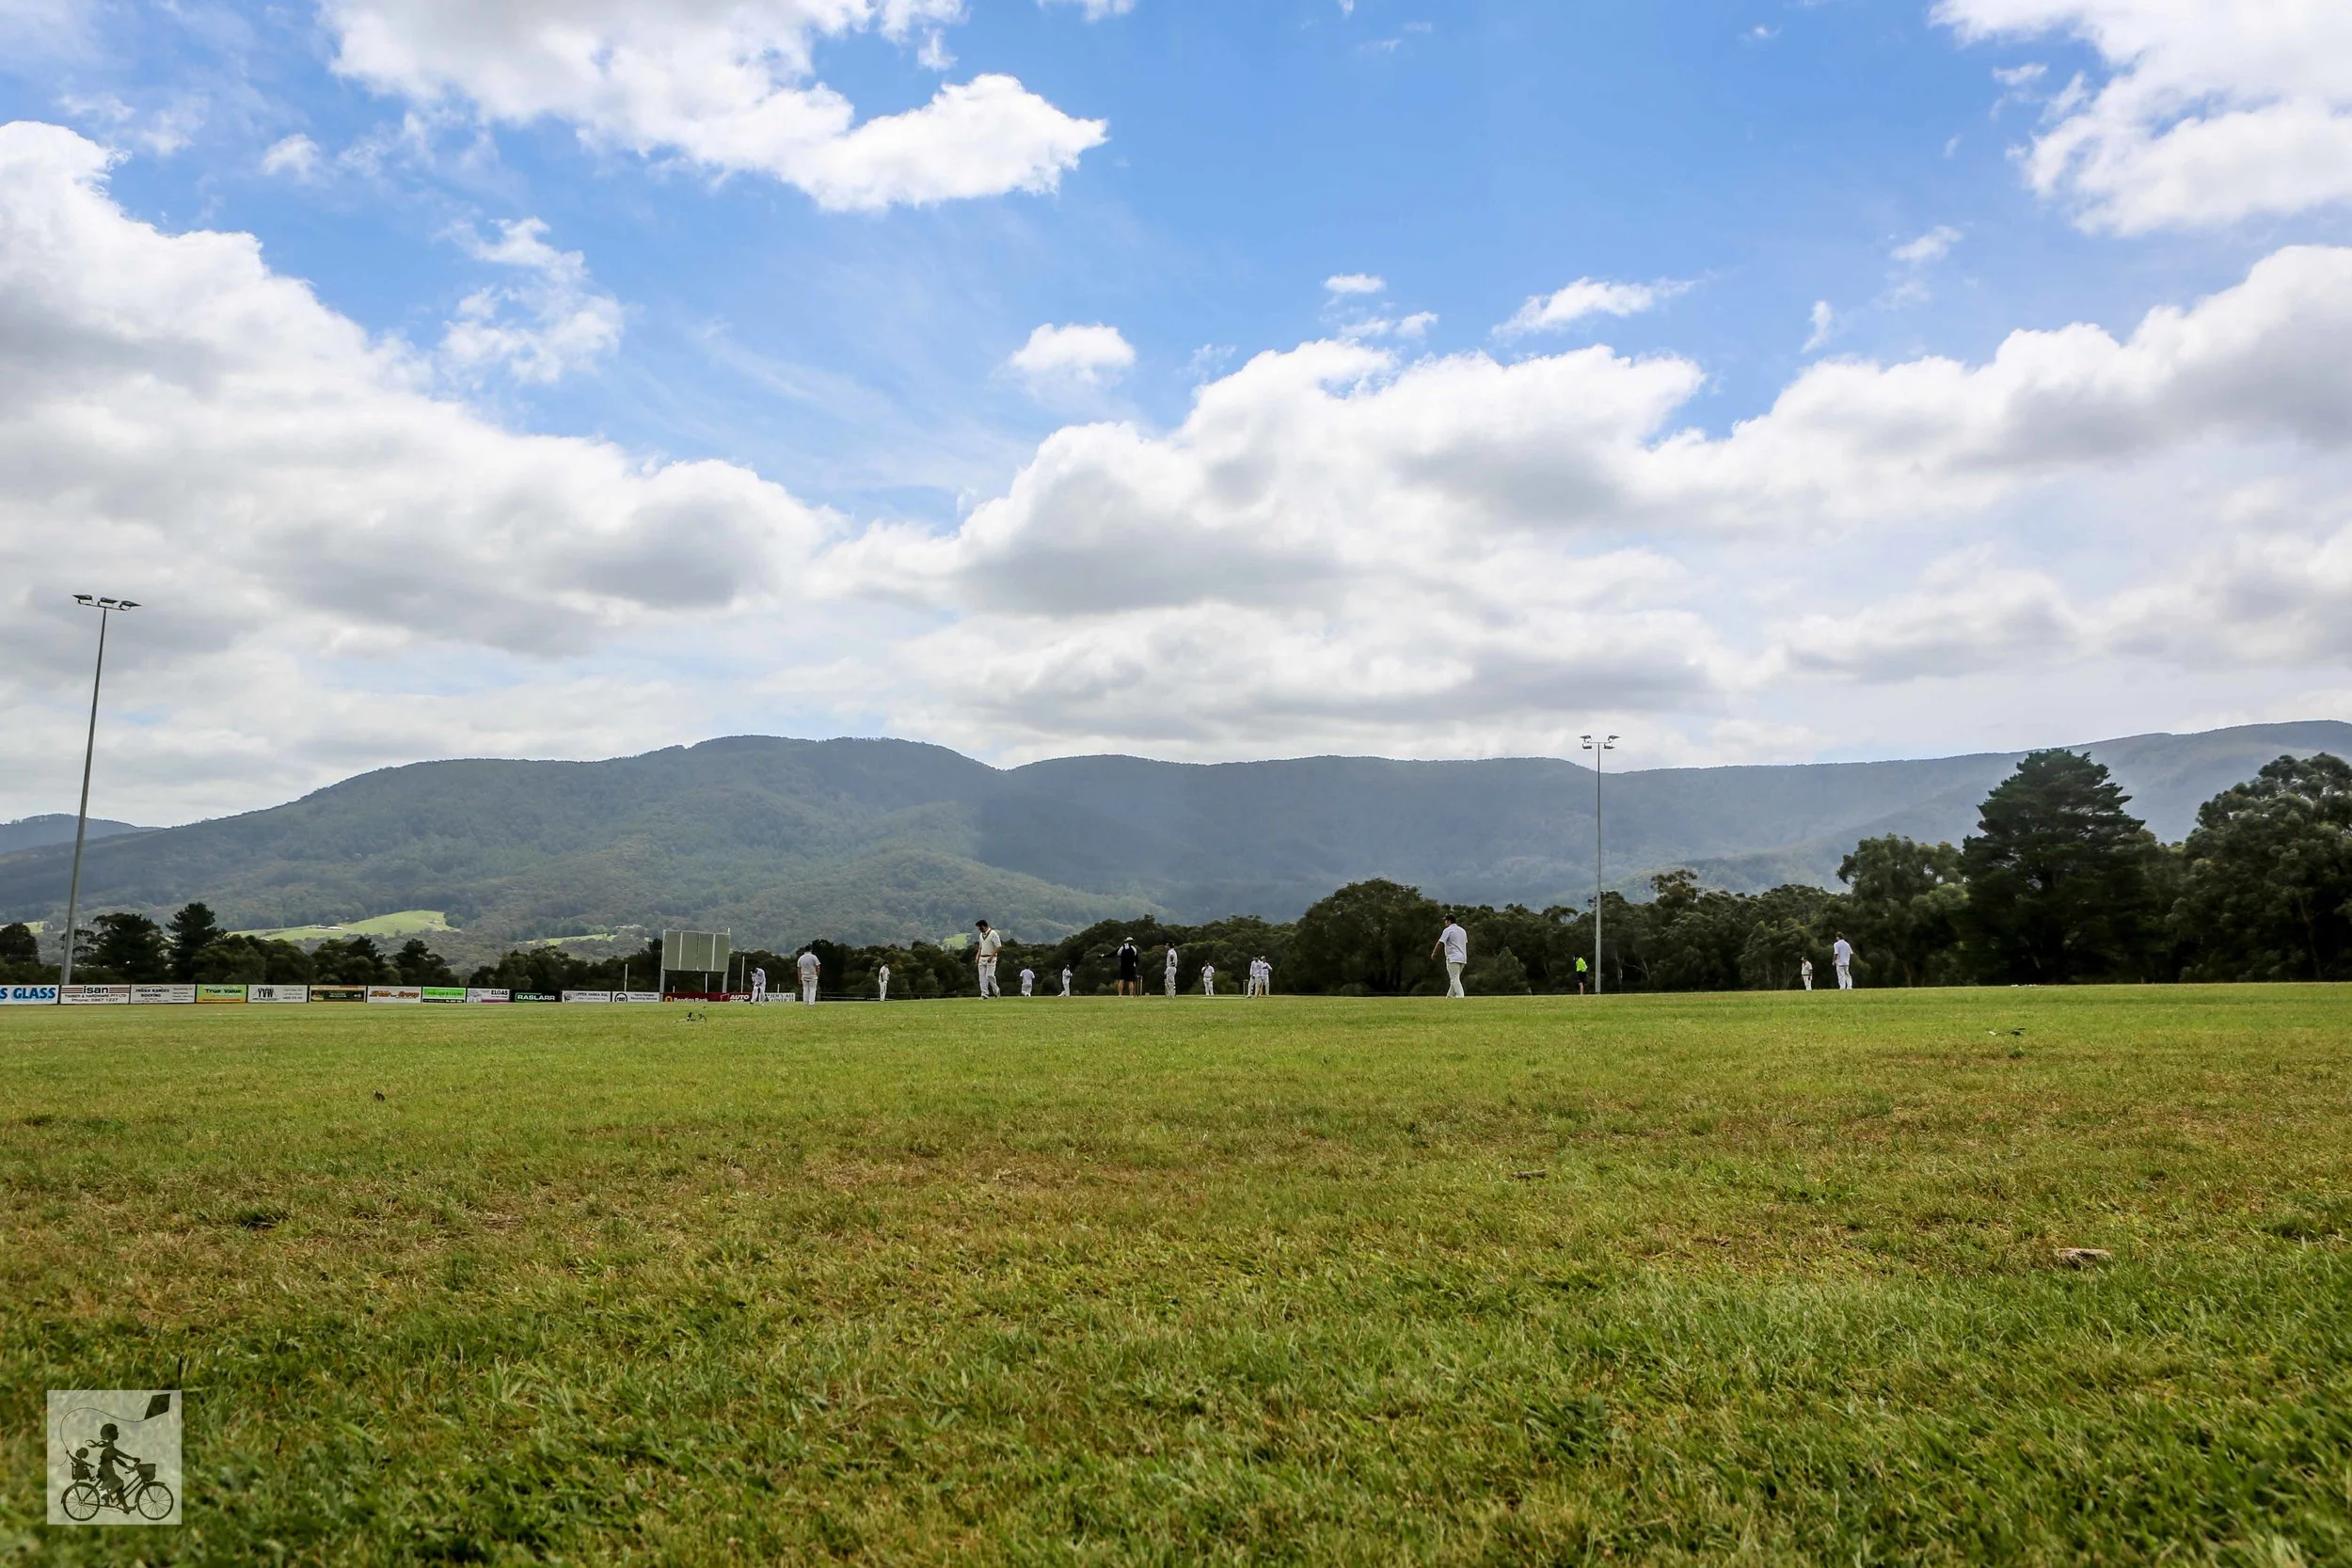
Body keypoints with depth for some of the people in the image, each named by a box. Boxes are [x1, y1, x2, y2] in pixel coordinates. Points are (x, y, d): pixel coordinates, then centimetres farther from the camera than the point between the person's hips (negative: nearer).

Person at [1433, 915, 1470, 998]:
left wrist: (1434, 954, 2)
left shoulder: (1448, 930, -7)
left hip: (1453, 958, -8)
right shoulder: (1463, 930, 17)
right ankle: (1450, 997, 19)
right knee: (1455, 978, 15)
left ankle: (1460, 996, -23)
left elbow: (1440, 943, -10)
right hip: (1463, 958, 8)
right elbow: (1466, 943, 20)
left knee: (1455, 979, -11)